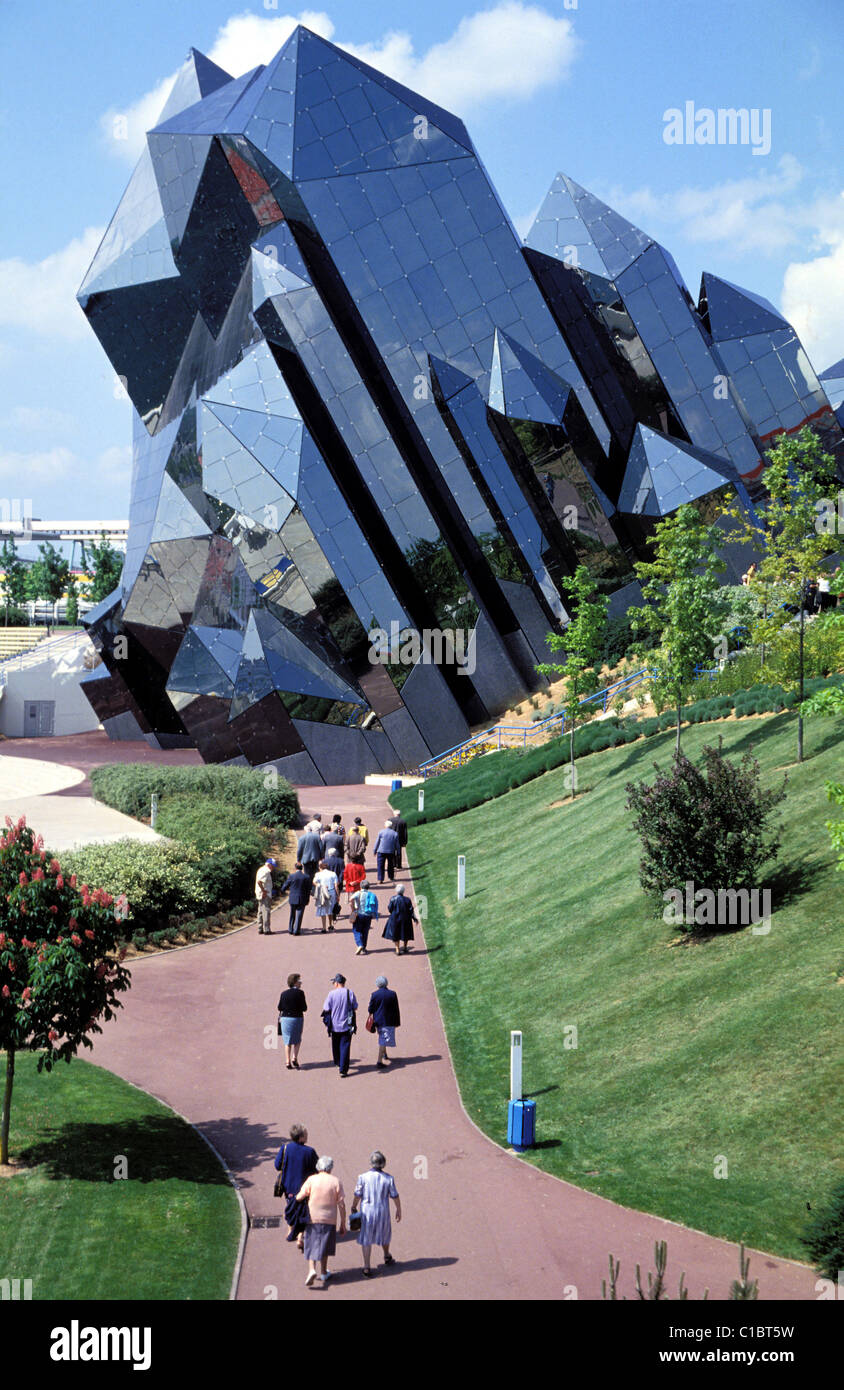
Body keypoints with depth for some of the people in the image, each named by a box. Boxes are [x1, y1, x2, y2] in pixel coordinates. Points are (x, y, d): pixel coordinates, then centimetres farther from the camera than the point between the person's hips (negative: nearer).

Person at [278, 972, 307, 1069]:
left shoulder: (283, 993, 0)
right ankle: (294, 1058, 2)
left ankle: (288, 1062, 4)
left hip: (285, 1018, 2)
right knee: (297, 1040, 16)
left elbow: (280, 1008, 1)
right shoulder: (300, 993, -9)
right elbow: (304, 1008, -9)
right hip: (297, 1018, -2)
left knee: (287, 1041, 9)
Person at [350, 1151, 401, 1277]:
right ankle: (387, 1257, 48)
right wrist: (399, 1210, 13)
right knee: (384, 1234, 26)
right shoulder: (388, 1178, -9)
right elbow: (395, 1196, -2)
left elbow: (357, 1195, -7)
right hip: (383, 1211, 2)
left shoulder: (363, 1177, -14)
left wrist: (353, 1208, 9)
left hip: (367, 1211, -2)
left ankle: (366, 1268, 0)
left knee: (365, 1240, 7)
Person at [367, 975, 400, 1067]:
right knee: (383, 1041, -2)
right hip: (389, 1021, -3)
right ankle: (379, 1061, -10)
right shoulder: (392, 994, -9)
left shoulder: (374, 994, -8)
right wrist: (397, 1022, 5)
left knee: (382, 1039, 24)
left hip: (378, 1021, 3)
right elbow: (396, 1010, -4)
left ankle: (384, 1055, 44)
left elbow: (370, 1009, -3)